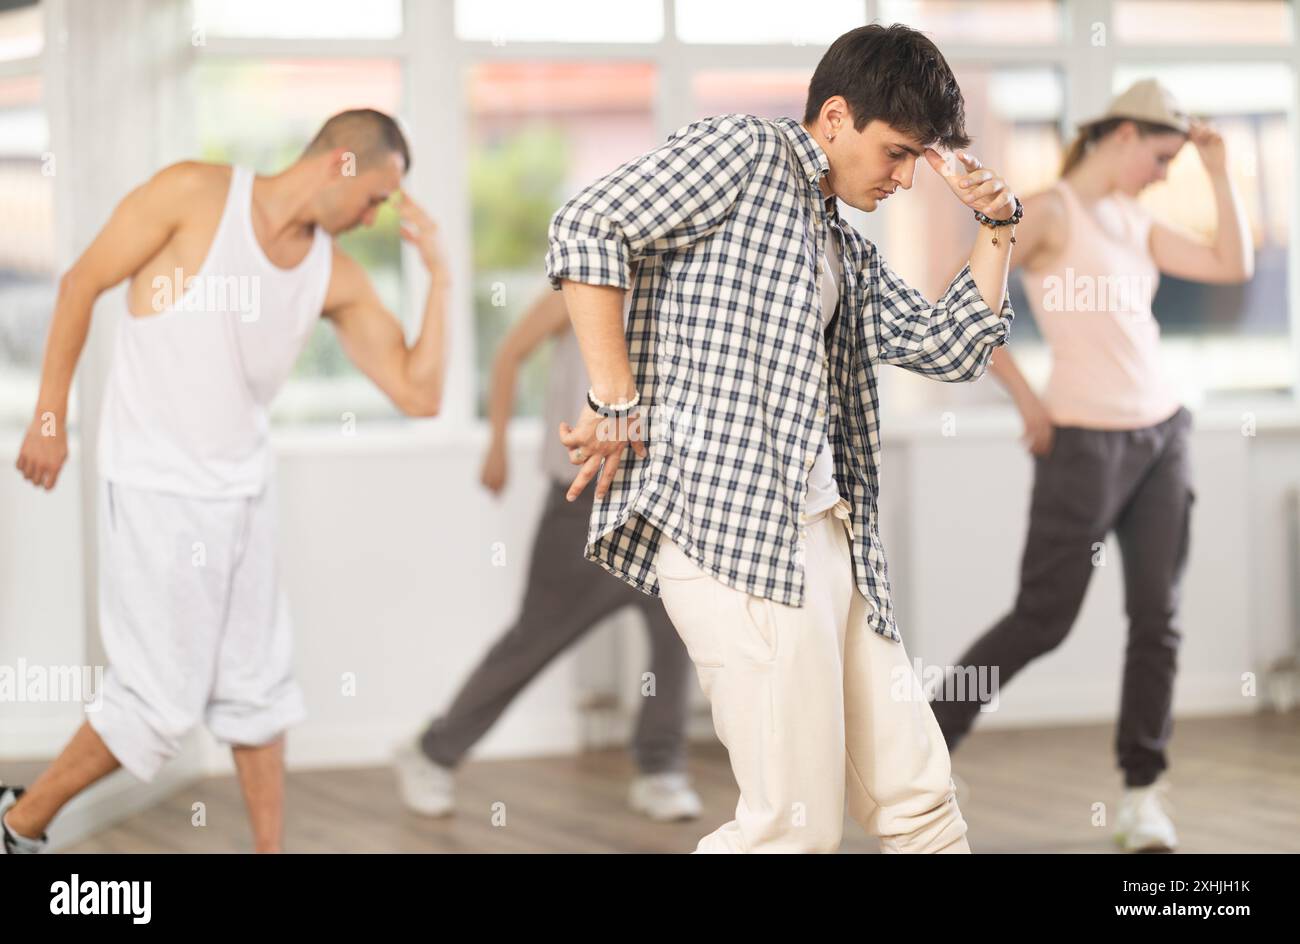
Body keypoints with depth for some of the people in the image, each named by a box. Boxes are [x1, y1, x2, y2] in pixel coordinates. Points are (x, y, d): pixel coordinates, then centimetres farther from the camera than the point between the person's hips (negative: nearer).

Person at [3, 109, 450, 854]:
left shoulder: (338, 278, 0)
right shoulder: (197, 195, -13)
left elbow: (420, 394, -2)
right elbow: (82, 284, -6)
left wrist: (440, 273, -9)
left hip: (245, 490, 6)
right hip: (158, 488, -6)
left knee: (259, 688, 9)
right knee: (163, 701, -1)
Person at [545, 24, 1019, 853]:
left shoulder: (848, 252, 25)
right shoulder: (741, 151, 0)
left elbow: (950, 349, 27)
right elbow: (587, 231, -11)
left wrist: (997, 229, 16)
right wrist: (616, 405, -14)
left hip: (827, 536, 9)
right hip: (729, 526, -9)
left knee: (919, 799, 8)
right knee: (799, 825, -12)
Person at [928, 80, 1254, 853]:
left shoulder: (1134, 219, 12)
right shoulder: (1050, 212, -9)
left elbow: (1234, 266, 10)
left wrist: (1219, 171, 7)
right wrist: (1029, 403, -14)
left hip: (1163, 435, 7)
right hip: (1086, 442, -7)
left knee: (1158, 619, 3)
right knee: (1042, 620, -3)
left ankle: (1144, 797, 9)